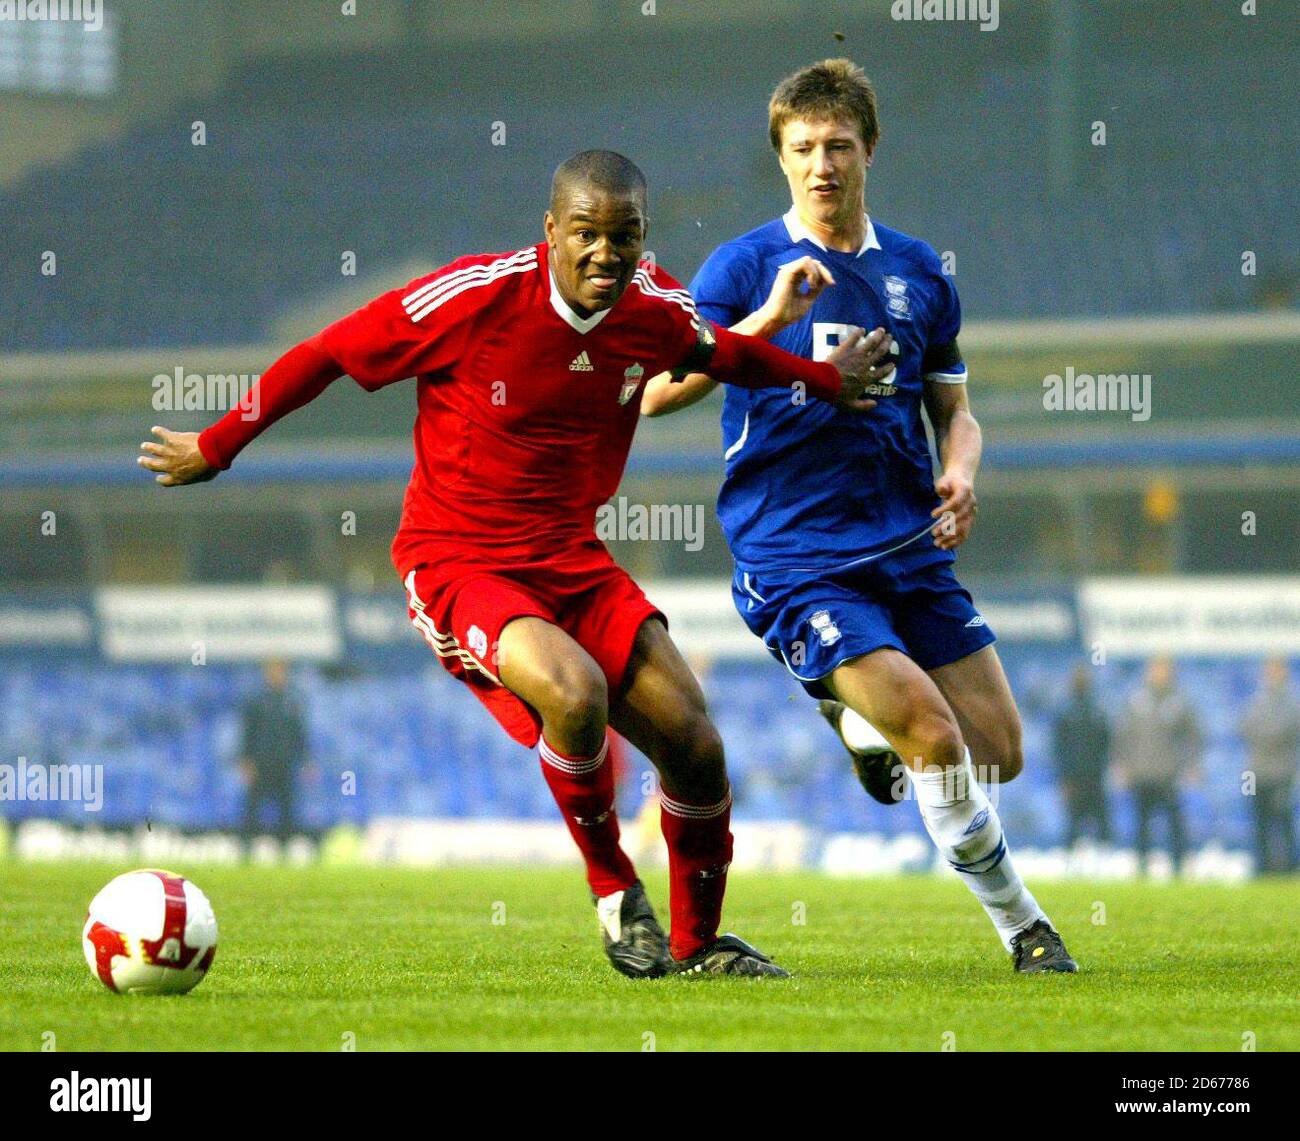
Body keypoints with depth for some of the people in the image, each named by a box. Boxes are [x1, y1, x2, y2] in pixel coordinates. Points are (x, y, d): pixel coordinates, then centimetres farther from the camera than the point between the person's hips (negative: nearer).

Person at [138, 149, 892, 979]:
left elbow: (718, 354, 23)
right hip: (457, 565, -6)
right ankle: (612, 886, -7)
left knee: (695, 747, -3)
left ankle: (697, 945, 22)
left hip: (573, 560, 6)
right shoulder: (472, 297, -20)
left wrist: (823, 382, 28)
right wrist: (214, 449, 0)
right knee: (575, 692, -33)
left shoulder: (658, 310, -4)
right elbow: (327, 354, -8)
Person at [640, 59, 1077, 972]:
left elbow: (954, 410, 20)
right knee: (937, 741, -18)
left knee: (1001, 754, 3)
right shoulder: (745, 266, -4)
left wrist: (961, 473, -3)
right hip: (794, 558, -5)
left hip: (909, 546, 5)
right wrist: (767, 320, -26)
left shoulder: (919, 272, 11)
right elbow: (654, 391, -14)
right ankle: (1020, 924, 0)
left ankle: (863, 717, 33)